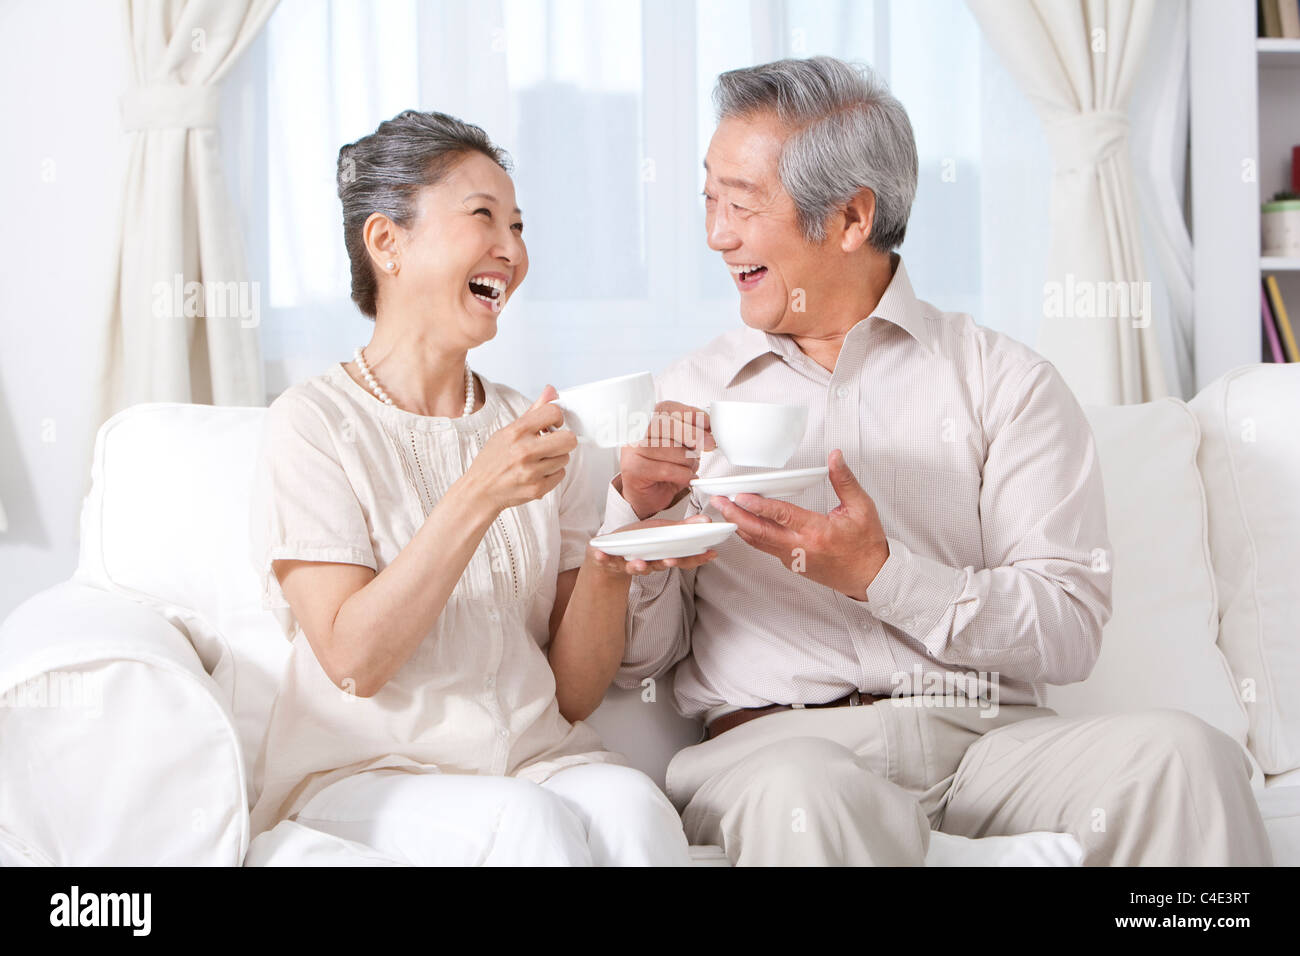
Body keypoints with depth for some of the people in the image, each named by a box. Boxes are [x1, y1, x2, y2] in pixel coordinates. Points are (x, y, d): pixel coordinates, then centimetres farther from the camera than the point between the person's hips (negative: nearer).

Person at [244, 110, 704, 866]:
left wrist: (609, 571, -12)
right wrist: (479, 498, -21)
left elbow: (573, 696, 8)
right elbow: (353, 660, -13)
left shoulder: (536, 429, 12)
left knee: (632, 807, -29)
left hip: (539, 762, 4)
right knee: (529, 823, -33)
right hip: (364, 777, -4)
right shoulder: (313, 423, -2)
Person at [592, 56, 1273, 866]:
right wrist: (641, 513, -5)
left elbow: (1068, 632, -1)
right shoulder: (688, 396, 15)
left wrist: (880, 575, -13)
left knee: (1186, 756, -30)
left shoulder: (1007, 382, 10)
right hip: (780, 736, -1)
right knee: (806, 796, -38)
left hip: (988, 731, 1)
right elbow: (634, 662, 12)